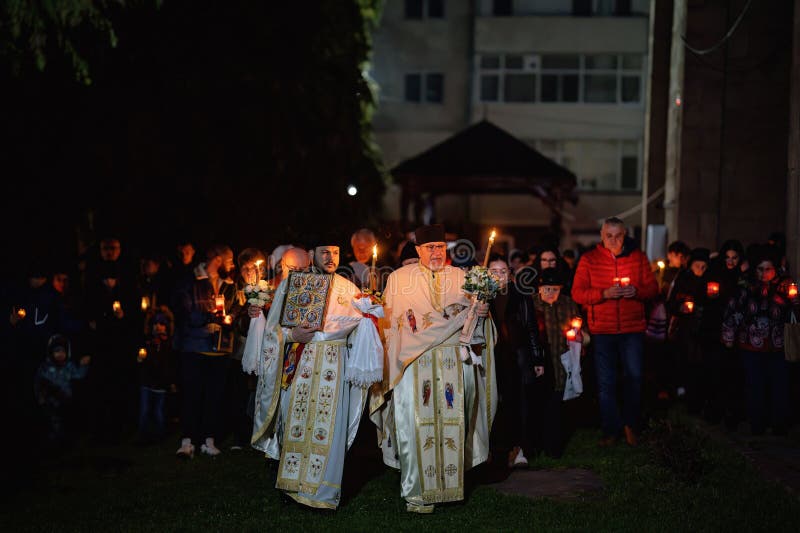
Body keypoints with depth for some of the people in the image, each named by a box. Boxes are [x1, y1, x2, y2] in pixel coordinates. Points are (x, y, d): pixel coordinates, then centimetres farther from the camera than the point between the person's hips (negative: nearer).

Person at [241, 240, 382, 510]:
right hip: (298, 364, 0)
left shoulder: (348, 289, 10)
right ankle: (292, 485, 11)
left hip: (333, 366, 0)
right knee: (295, 423, 0)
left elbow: (354, 328, 4)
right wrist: (292, 335, -14)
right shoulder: (290, 285, 7)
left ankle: (323, 492, 4)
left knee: (328, 426, -3)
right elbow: (273, 326, 4)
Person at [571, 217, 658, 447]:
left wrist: (637, 291, -15)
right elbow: (577, 293, -4)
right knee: (605, 382, 6)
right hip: (602, 330, 0)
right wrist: (604, 294, -19)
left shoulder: (639, 257, 4)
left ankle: (631, 424, 24)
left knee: (634, 377, 3)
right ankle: (611, 429, 19)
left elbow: (653, 288, 7)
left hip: (633, 328, 1)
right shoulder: (588, 259, 0)